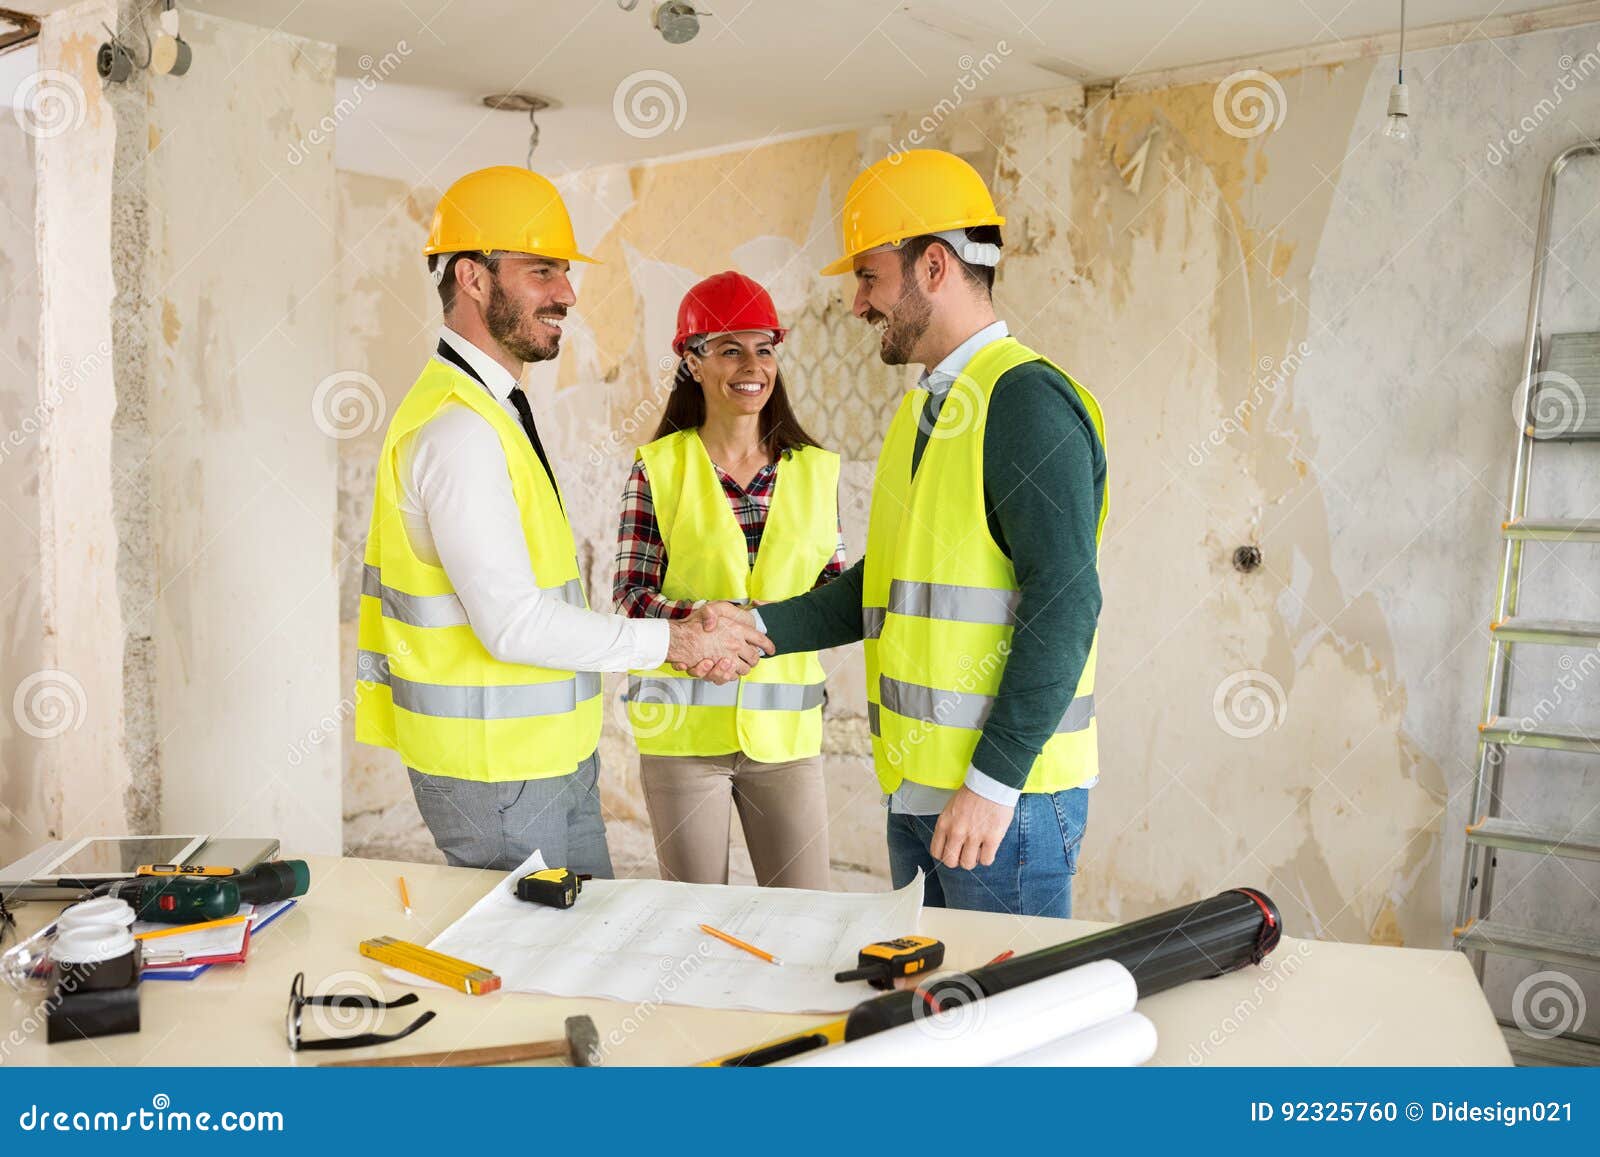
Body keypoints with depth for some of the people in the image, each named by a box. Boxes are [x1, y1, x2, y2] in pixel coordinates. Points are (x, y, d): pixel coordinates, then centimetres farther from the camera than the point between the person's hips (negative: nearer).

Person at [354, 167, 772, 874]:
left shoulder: (494, 414, 13)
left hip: (554, 756, 10)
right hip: (496, 770, -10)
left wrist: (673, 640, 3)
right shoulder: (458, 430, -20)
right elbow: (513, 624, -25)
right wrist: (672, 641, -15)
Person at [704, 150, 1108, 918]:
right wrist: (759, 628, 7)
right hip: (919, 783, 9)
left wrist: (995, 781, -20)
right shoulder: (927, 408, 15)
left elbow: (1065, 604, -20)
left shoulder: (1026, 400, -13)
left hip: (1003, 792, -9)